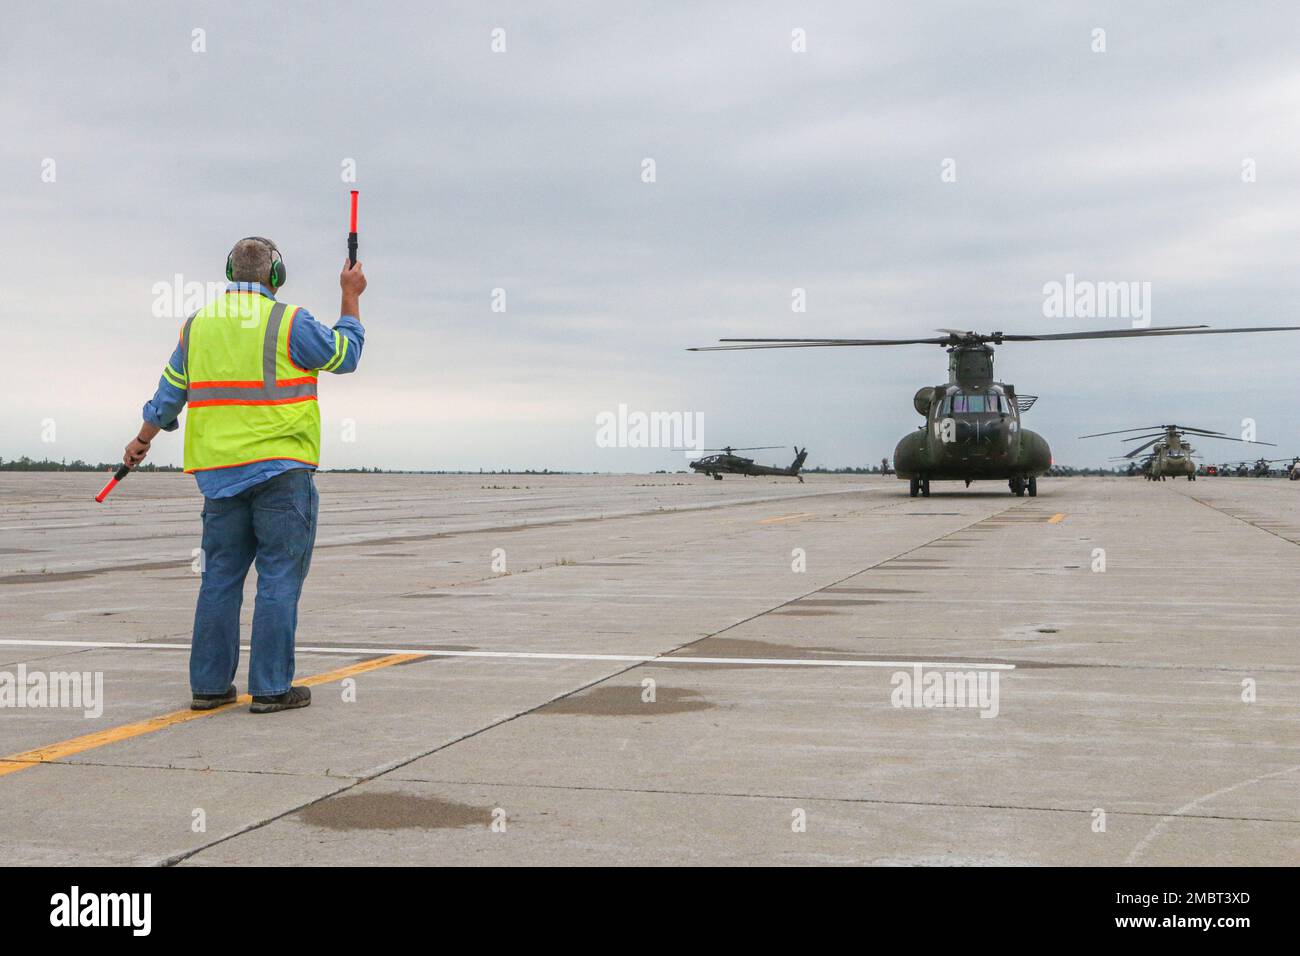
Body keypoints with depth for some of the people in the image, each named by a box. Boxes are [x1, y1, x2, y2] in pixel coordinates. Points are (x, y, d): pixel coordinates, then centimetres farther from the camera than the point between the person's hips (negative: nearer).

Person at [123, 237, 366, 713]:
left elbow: (169, 394, 18)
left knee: (220, 576, 11)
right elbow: (345, 355, 4)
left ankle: (209, 684, 14)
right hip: (280, 468, -5)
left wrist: (142, 441, 33)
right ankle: (271, 688, -1)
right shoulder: (287, 322, -8)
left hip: (220, 472, 6)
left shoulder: (198, 324, 10)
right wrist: (351, 296, 16)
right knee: (279, 578, -1)